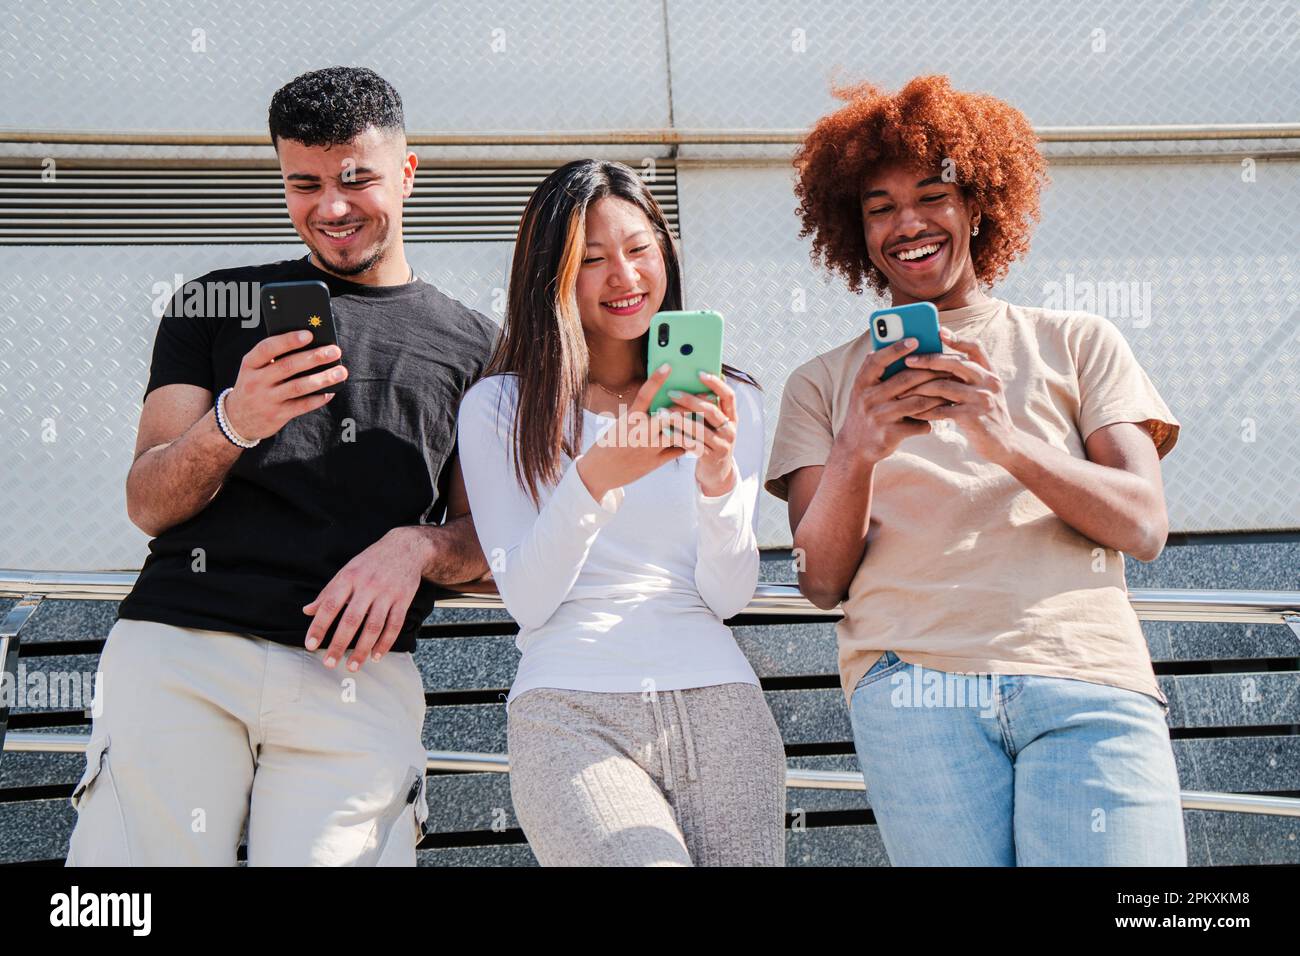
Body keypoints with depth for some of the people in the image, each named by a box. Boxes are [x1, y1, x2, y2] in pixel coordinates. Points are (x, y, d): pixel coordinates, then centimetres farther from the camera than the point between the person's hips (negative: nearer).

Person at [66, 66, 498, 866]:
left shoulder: (473, 344, 17)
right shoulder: (216, 304, 18)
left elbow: (490, 538, 15)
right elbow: (148, 505, 10)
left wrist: (419, 545, -9)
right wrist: (233, 423, -11)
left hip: (359, 672, 0)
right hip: (179, 647, 0)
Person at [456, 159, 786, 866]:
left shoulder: (728, 401, 11)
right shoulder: (498, 408, 5)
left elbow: (729, 596, 6)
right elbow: (526, 598, -2)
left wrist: (719, 478, -12)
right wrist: (593, 477, -18)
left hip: (719, 704, 3)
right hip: (571, 713, -3)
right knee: (646, 859, -23)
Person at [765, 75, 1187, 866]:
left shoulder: (1078, 343, 17)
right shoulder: (825, 384, 17)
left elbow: (1143, 527, 5)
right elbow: (823, 580, 7)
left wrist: (1005, 442, -12)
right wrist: (857, 452, -13)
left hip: (1088, 679, 0)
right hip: (914, 678, 0)